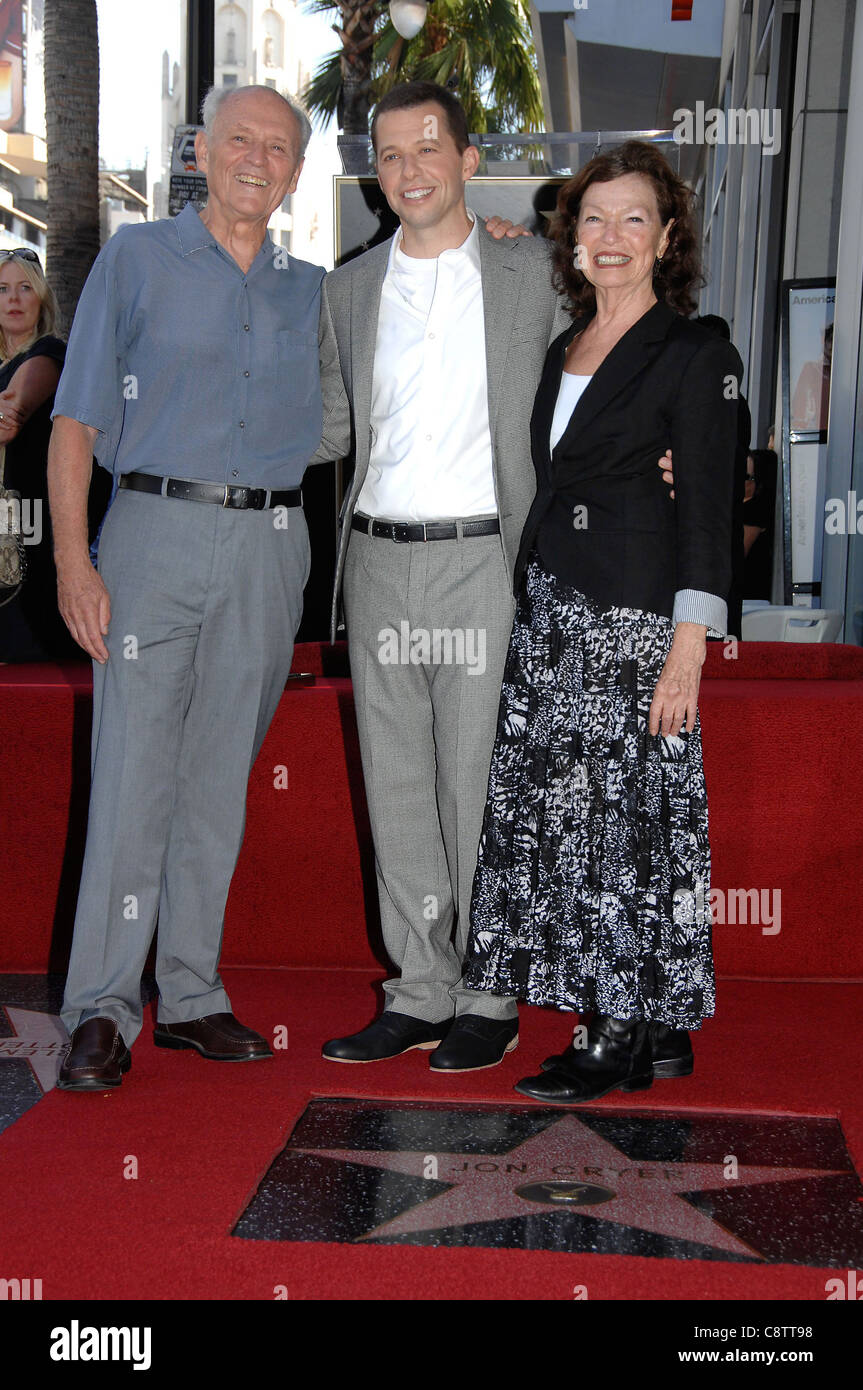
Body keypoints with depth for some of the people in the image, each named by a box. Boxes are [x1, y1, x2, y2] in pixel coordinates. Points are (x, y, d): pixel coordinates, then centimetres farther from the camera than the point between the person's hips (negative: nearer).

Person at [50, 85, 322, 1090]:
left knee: (221, 778, 6)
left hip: (270, 548, 3)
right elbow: (76, 421, 1)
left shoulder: (312, 290, 16)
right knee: (133, 773, -8)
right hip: (158, 528, -3)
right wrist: (72, 558, -10)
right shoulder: (137, 260, 6)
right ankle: (102, 1010, -2)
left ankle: (189, 995, 15)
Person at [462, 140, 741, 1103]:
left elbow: (707, 515, -10)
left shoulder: (696, 356, -5)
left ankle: (625, 1040, 9)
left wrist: (687, 652, -15)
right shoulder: (563, 352, 17)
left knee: (624, 816, -3)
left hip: (636, 619, -7)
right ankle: (653, 1036, 17)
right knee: (562, 813, 7)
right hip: (548, 610, 7)